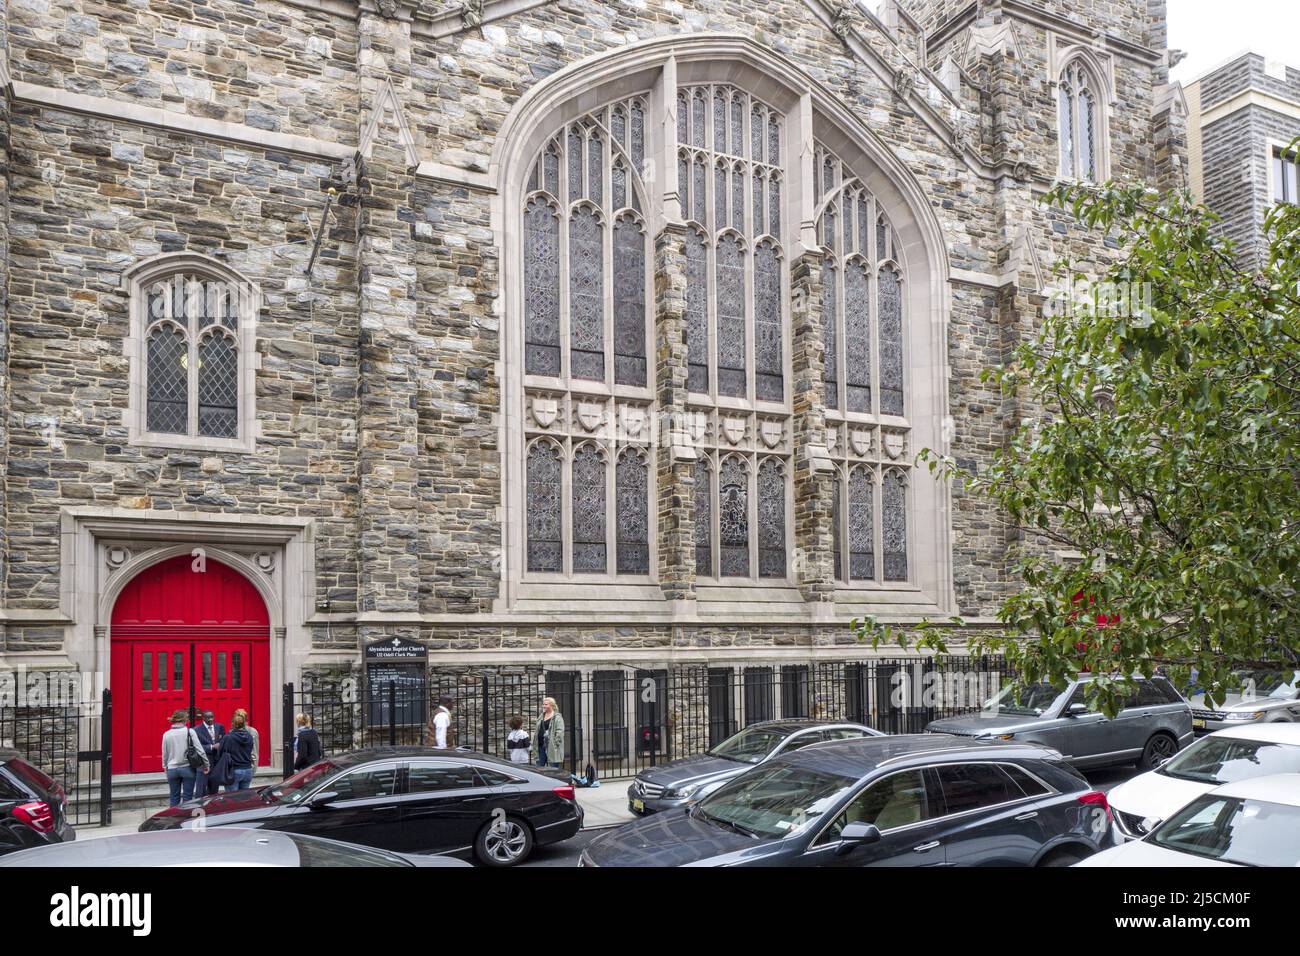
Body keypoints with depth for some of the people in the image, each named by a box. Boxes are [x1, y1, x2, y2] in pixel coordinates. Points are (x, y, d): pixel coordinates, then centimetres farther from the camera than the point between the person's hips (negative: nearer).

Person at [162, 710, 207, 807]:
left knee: (174, 798, 12)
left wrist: (165, 767, 23)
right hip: (187, 768, -3)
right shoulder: (190, 731, -8)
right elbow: (199, 749, -7)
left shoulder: (166, 734, 1)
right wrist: (206, 764, 3)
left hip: (172, 769, 3)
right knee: (187, 797, 4)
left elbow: (164, 754, 8)